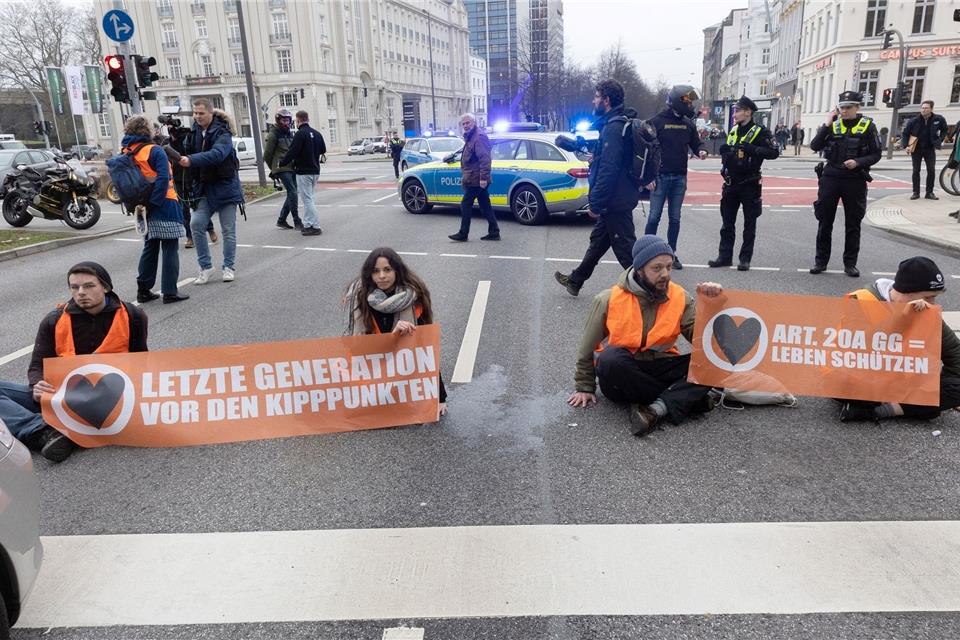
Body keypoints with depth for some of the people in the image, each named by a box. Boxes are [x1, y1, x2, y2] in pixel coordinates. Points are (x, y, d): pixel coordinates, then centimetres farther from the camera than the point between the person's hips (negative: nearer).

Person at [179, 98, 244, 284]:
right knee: (196, 224, -7)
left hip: (225, 186, -5)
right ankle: (206, 267, 4)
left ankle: (229, 267, 15)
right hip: (204, 187, 5)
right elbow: (188, 152, 15)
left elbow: (217, 154, -31)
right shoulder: (194, 132, 6)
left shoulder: (222, 133, -14)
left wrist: (191, 160, -40)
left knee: (228, 229, 3)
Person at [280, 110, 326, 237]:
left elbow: (292, 152, -18)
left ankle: (315, 227, -6)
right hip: (315, 170, 8)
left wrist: (282, 162, -3)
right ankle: (308, 225, 18)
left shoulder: (300, 134, -15)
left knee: (307, 199, -5)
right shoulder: (317, 133, 8)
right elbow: (323, 150, 18)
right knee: (308, 198, 15)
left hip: (303, 171, -8)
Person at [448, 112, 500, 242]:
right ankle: (494, 232, 13)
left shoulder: (479, 137, -14)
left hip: (475, 179, -10)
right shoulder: (470, 137, 19)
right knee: (485, 207, 10)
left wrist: (483, 177, -29)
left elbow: (484, 159, -23)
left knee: (465, 206, -4)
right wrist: (464, 177, 27)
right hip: (477, 180, 10)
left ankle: (463, 234, 3)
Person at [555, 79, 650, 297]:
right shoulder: (619, 123, 12)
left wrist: (596, 203, -21)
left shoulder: (614, 127, -20)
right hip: (617, 198, 11)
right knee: (598, 239, 20)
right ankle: (575, 280, 34)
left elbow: (608, 170, -25)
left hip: (616, 200, -11)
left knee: (625, 247, -4)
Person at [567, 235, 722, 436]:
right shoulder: (609, 300, -9)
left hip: (660, 370, 2)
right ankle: (686, 397, -22)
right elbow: (588, 347, 1)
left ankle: (656, 408, -34)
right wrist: (585, 387, 4)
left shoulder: (680, 297, -1)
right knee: (611, 358, -37)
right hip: (622, 374, -2)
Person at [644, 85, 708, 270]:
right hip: (660, 177, -5)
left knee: (675, 218, 9)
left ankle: (672, 253, 17)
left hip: (679, 178, 5)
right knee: (654, 217, -2)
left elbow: (696, 143, 17)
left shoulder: (688, 123, 9)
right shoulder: (657, 121, -6)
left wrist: (701, 150, -7)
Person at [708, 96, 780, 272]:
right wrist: (724, 150, 2)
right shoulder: (733, 131, 11)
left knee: (749, 224, 4)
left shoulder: (760, 132, -8)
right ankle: (725, 256, 16)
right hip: (731, 184, 6)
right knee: (727, 223, 9)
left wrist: (751, 149, -26)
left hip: (750, 185, -6)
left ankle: (745, 259, 9)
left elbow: (774, 152, -18)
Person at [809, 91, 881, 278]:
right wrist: (826, 126, -15)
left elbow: (876, 155, -1)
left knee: (853, 224, 6)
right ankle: (821, 260, 15)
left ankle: (850, 263, 15)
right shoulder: (832, 125, 3)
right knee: (825, 222, 5)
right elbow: (814, 146, -8)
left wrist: (858, 162, -17)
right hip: (830, 178, 1)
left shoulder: (867, 126, -1)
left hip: (855, 181, -1)